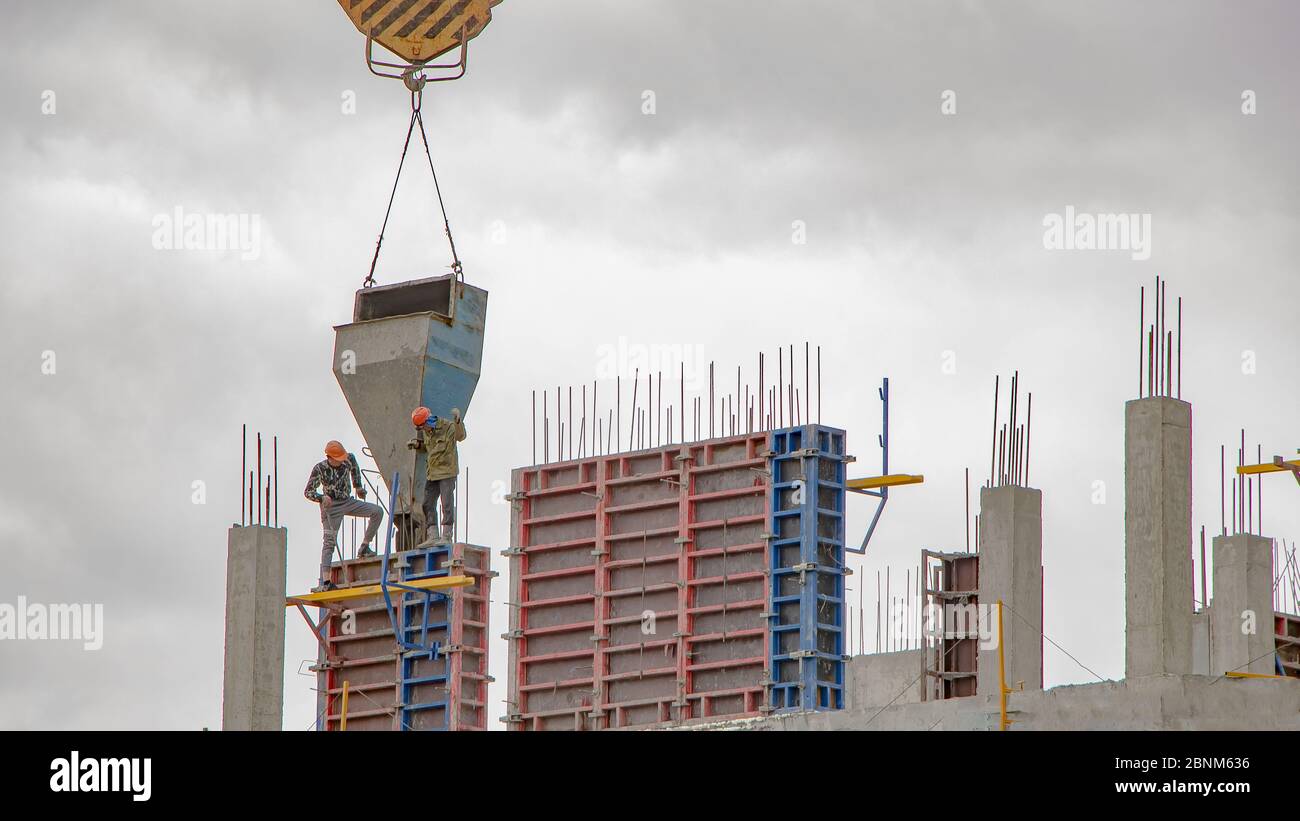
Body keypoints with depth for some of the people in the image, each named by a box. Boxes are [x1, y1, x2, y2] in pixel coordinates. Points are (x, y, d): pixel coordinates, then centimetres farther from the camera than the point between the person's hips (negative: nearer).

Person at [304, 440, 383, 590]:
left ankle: (365, 547, -2)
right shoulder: (320, 469, -18)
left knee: (377, 511, -11)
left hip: (348, 502, 5)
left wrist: (358, 487, 20)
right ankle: (325, 581, -14)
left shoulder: (349, 459, -7)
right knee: (329, 541, -12)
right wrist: (322, 497, -31)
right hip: (331, 506, -5)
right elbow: (308, 491, -14)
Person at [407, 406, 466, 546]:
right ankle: (432, 537, 6)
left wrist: (457, 420, -48)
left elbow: (460, 436, -31)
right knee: (428, 504, 4)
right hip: (432, 473, 8)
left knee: (447, 504, -7)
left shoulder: (448, 426, -13)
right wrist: (417, 444, 4)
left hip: (447, 471, -8)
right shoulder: (425, 431, 8)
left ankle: (446, 537, -4)